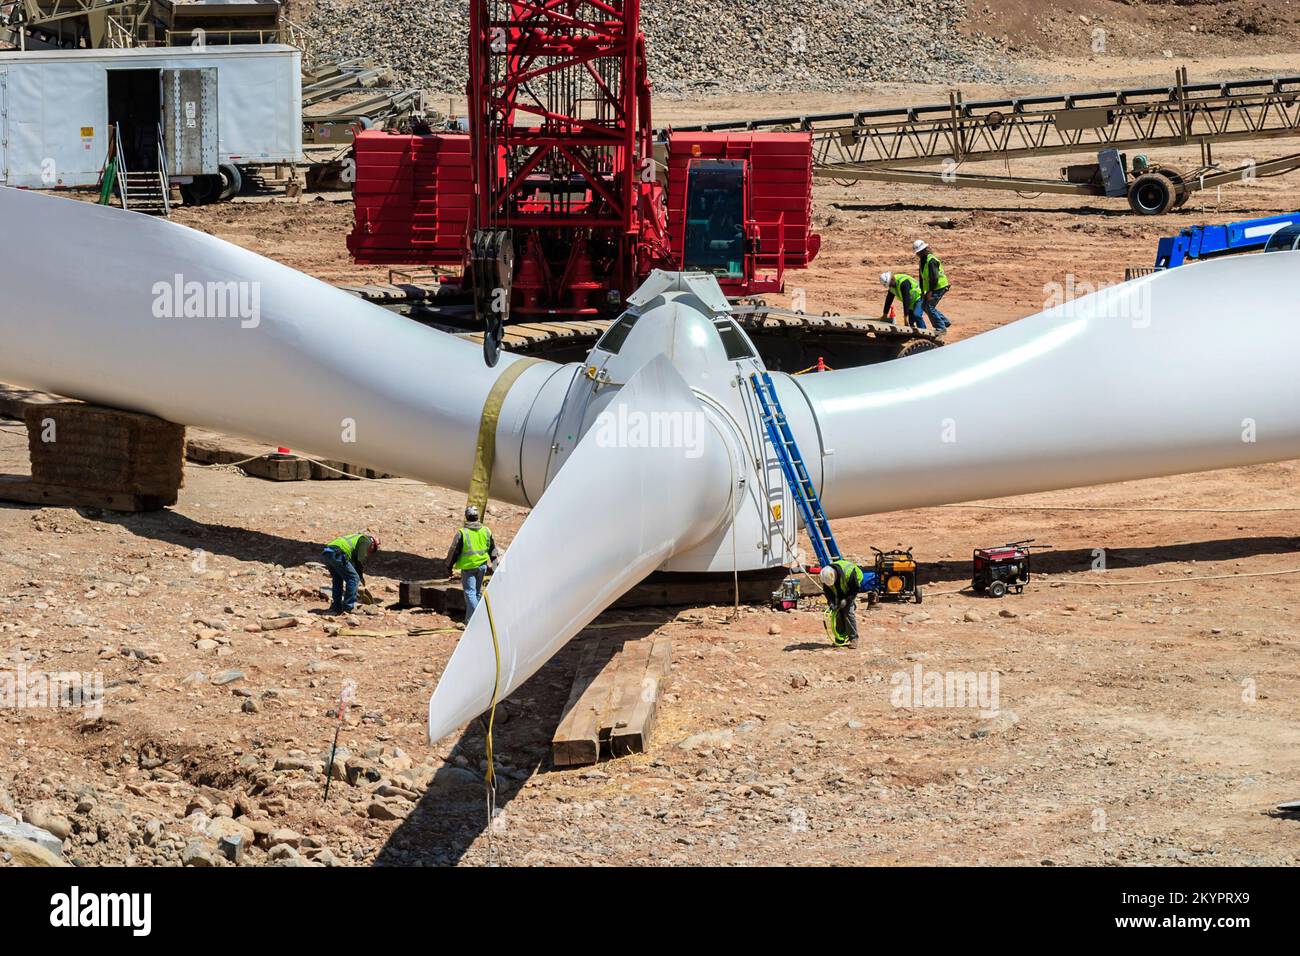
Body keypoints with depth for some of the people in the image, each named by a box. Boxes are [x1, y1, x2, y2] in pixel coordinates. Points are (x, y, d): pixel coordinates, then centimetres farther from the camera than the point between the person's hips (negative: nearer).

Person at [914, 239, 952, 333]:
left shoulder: (931, 260, -22)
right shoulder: (922, 260, 10)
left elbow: (934, 277, -25)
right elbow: (922, 277, 15)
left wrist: (931, 291, -23)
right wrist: (923, 291, 12)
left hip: (939, 287, -10)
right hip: (931, 288, 10)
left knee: (929, 307, -13)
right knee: (924, 306, 12)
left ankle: (941, 327, -5)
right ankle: (945, 321, 21)